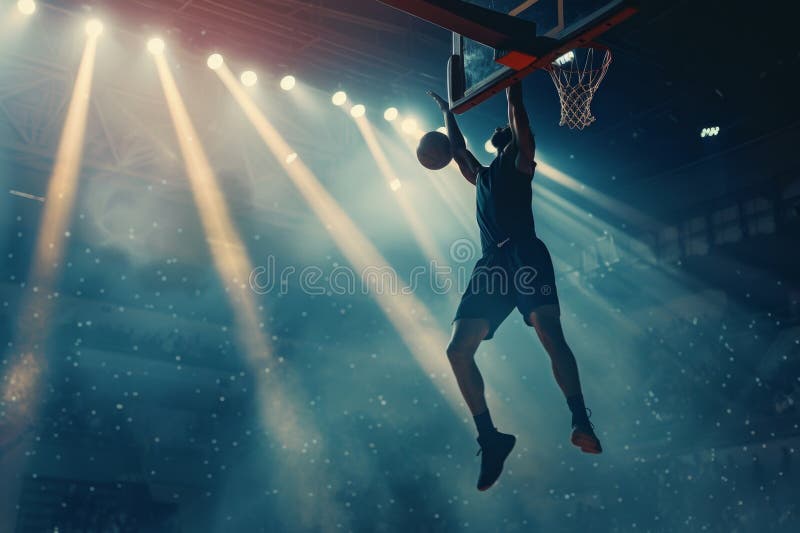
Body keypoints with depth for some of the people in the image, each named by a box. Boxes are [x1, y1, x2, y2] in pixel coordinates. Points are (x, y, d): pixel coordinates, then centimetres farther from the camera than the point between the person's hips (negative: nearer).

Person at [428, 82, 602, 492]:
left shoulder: (519, 159, 17)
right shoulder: (481, 176, 34)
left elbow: (517, 108, 12)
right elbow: (457, 149, 49)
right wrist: (447, 111, 57)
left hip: (525, 254, -6)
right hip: (491, 263, 6)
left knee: (549, 333, -27)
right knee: (458, 350, -8)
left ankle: (581, 421, -33)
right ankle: (490, 438, -3)